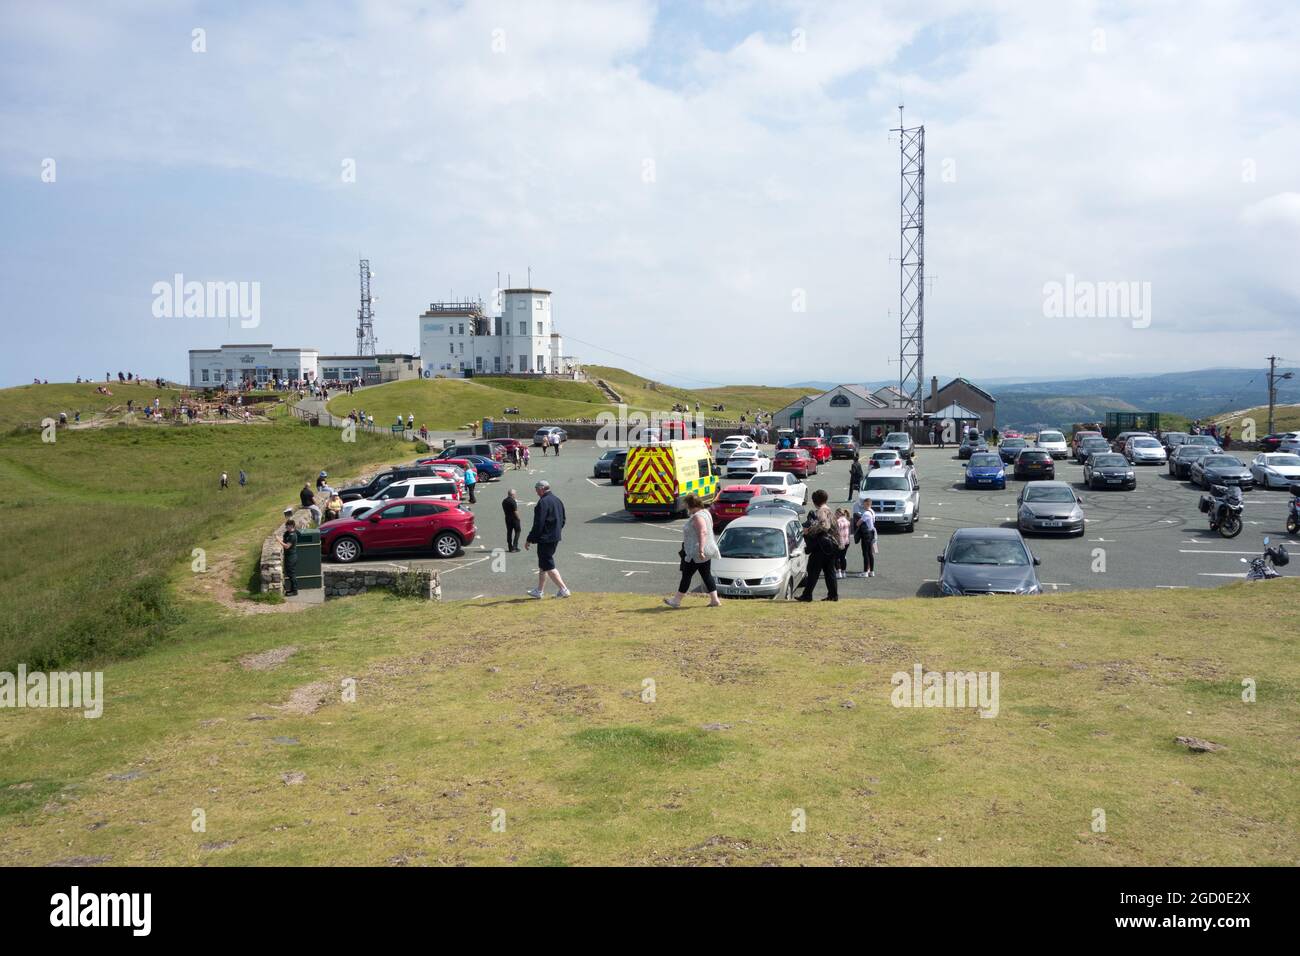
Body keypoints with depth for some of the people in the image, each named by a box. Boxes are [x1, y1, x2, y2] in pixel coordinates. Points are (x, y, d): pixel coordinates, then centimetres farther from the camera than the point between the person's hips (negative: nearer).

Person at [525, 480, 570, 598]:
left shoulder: (543, 502, -17)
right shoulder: (558, 501, 12)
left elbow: (538, 524, -20)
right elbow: (562, 521, 18)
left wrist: (530, 540, -14)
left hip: (545, 539, -10)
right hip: (555, 538, 10)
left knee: (548, 566, -4)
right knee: (543, 565, 17)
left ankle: (563, 589, -6)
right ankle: (539, 591, 23)